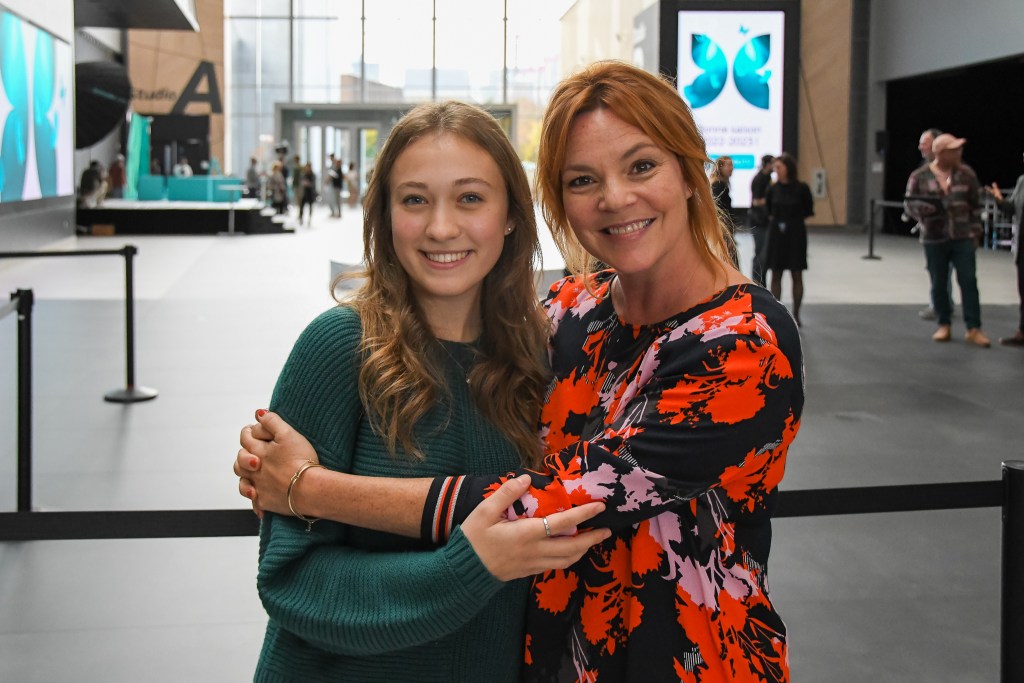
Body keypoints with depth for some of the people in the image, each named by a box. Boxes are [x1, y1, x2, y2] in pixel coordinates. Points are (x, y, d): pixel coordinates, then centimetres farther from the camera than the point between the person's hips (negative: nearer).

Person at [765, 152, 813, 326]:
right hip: (776, 233, 3)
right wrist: (773, 217, 6)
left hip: (795, 233, -3)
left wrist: (793, 217, -3)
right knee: (776, 275, 4)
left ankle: (795, 315, 11)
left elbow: (808, 209, 4)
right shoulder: (773, 189, 0)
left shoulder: (801, 188, -8)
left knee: (796, 275, 3)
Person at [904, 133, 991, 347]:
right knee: (939, 284, 7)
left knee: (969, 281, -5)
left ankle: (973, 329, -3)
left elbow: (975, 204, 10)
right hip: (934, 239, 0)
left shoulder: (966, 174, 3)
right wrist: (927, 208, -19)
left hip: (963, 238, 0)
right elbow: (909, 203, 1)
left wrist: (975, 231, 8)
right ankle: (944, 326, 21)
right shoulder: (920, 177, -1)